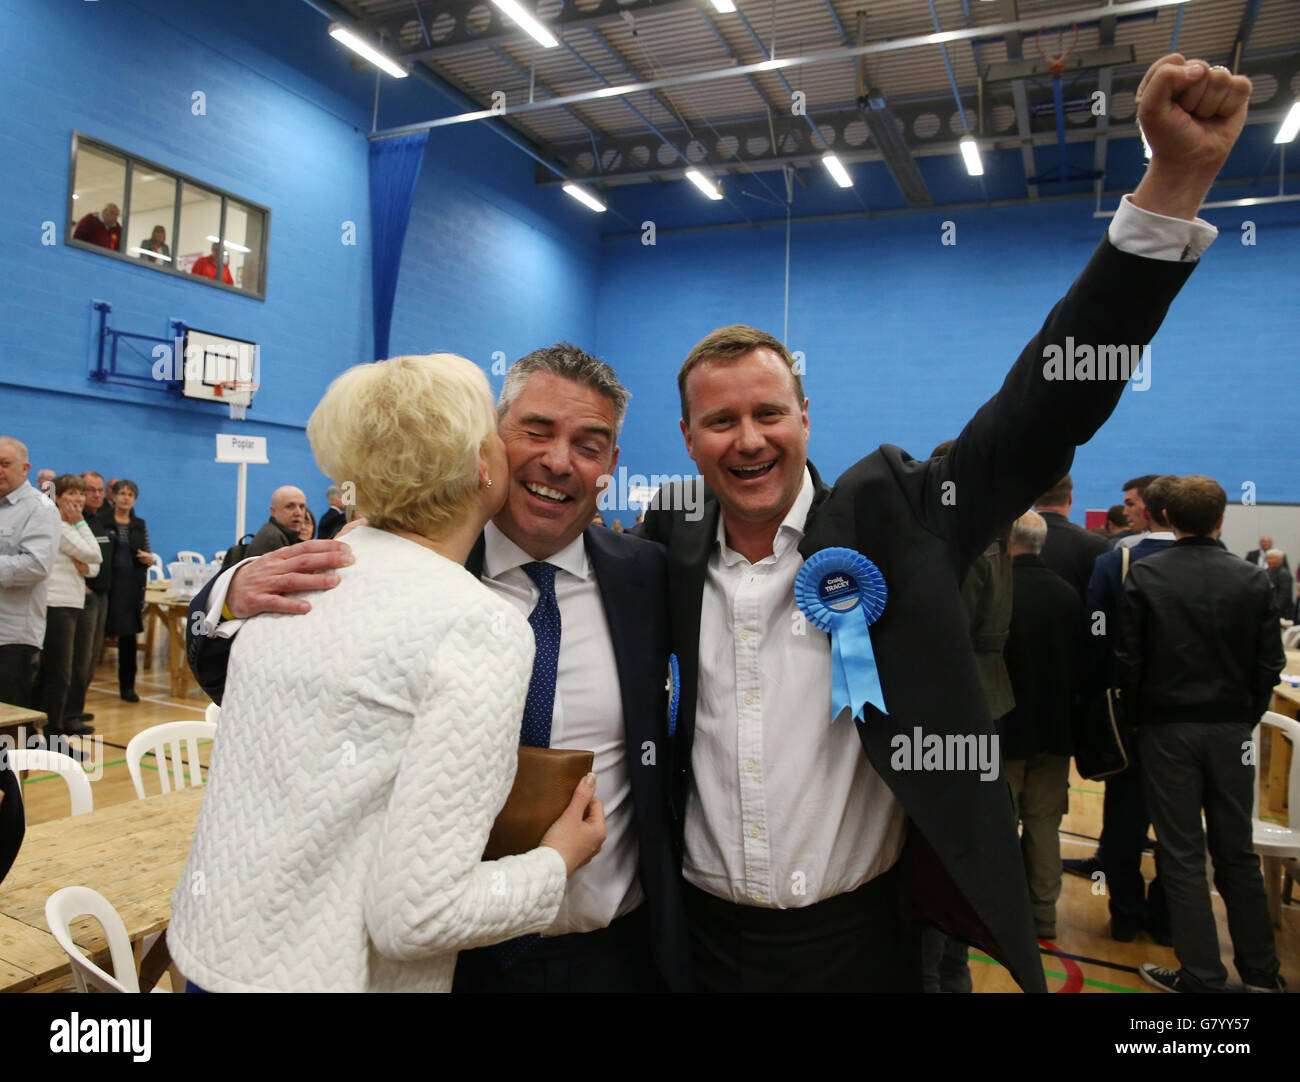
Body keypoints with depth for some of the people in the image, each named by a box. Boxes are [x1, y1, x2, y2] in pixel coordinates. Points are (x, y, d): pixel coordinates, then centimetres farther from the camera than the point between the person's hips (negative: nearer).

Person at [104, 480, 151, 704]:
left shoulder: (140, 525, 13)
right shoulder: (102, 522, 1)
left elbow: (148, 555, 16)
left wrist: (148, 558, -6)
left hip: (132, 585, 3)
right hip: (106, 583, -3)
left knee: (129, 634, 3)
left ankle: (127, 685, 10)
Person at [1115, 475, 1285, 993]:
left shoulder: (1144, 576, -10)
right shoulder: (1252, 580, -4)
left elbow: (1128, 660, -9)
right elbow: (1269, 664, -1)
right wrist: (1245, 717, 12)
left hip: (1167, 730, -3)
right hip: (1231, 730, 3)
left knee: (1183, 854, 6)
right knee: (1237, 851, 16)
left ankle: (1202, 975, 12)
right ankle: (1260, 970, 26)